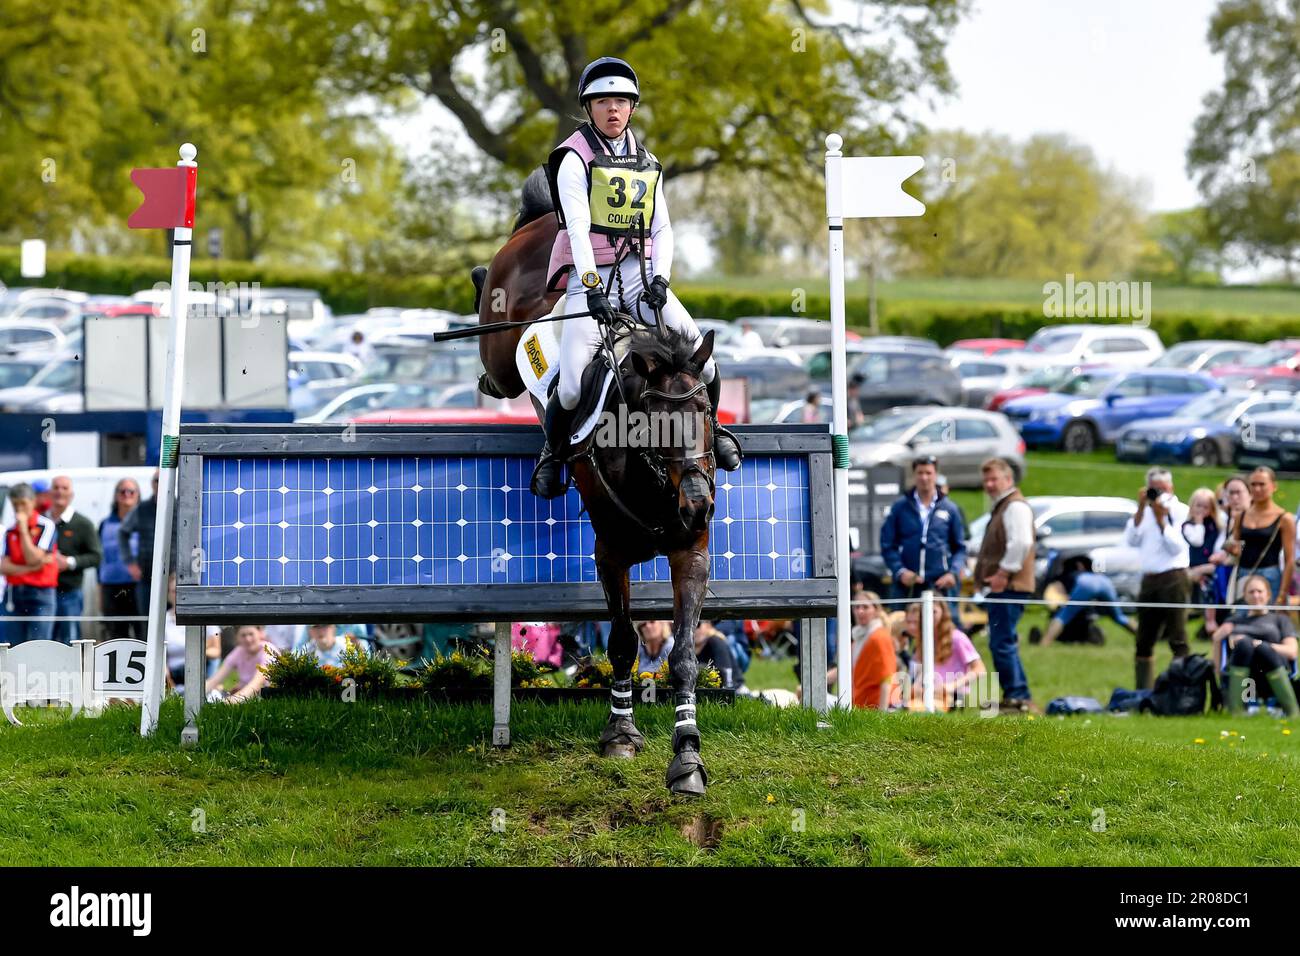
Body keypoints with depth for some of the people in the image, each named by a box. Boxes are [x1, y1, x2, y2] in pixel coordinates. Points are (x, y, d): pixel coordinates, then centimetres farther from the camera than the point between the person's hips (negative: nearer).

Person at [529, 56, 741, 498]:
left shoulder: (647, 163, 15)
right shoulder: (575, 159, -2)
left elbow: (662, 229, 13)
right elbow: (578, 227, -13)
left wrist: (660, 279, -6)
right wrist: (592, 287, -24)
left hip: (640, 274, 4)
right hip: (590, 277, -4)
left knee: (700, 357, -12)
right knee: (575, 384, -20)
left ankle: (709, 425, 18)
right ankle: (552, 448, 10)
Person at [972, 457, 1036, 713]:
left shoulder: (1015, 506, -10)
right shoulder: (1000, 507, 23)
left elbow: (1021, 543, -25)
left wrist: (1004, 573, -22)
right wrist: (984, 576, 22)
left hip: (1009, 586, -11)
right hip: (1001, 587, 11)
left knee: (1002, 643, -14)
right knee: (1003, 643, 14)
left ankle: (1019, 698, -15)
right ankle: (1014, 696, 20)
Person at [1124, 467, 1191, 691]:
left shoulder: (1180, 511, -1)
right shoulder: (1146, 512, 15)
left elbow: (1177, 546, -10)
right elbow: (1131, 540, 2)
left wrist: (1161, 518, -13)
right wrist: (1141, 509, -3)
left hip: (1172, 578, -6)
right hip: (1149, 579, 6)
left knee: (1178, 641, -9)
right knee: (1144, 643, 8)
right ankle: (1143, 693, 14)